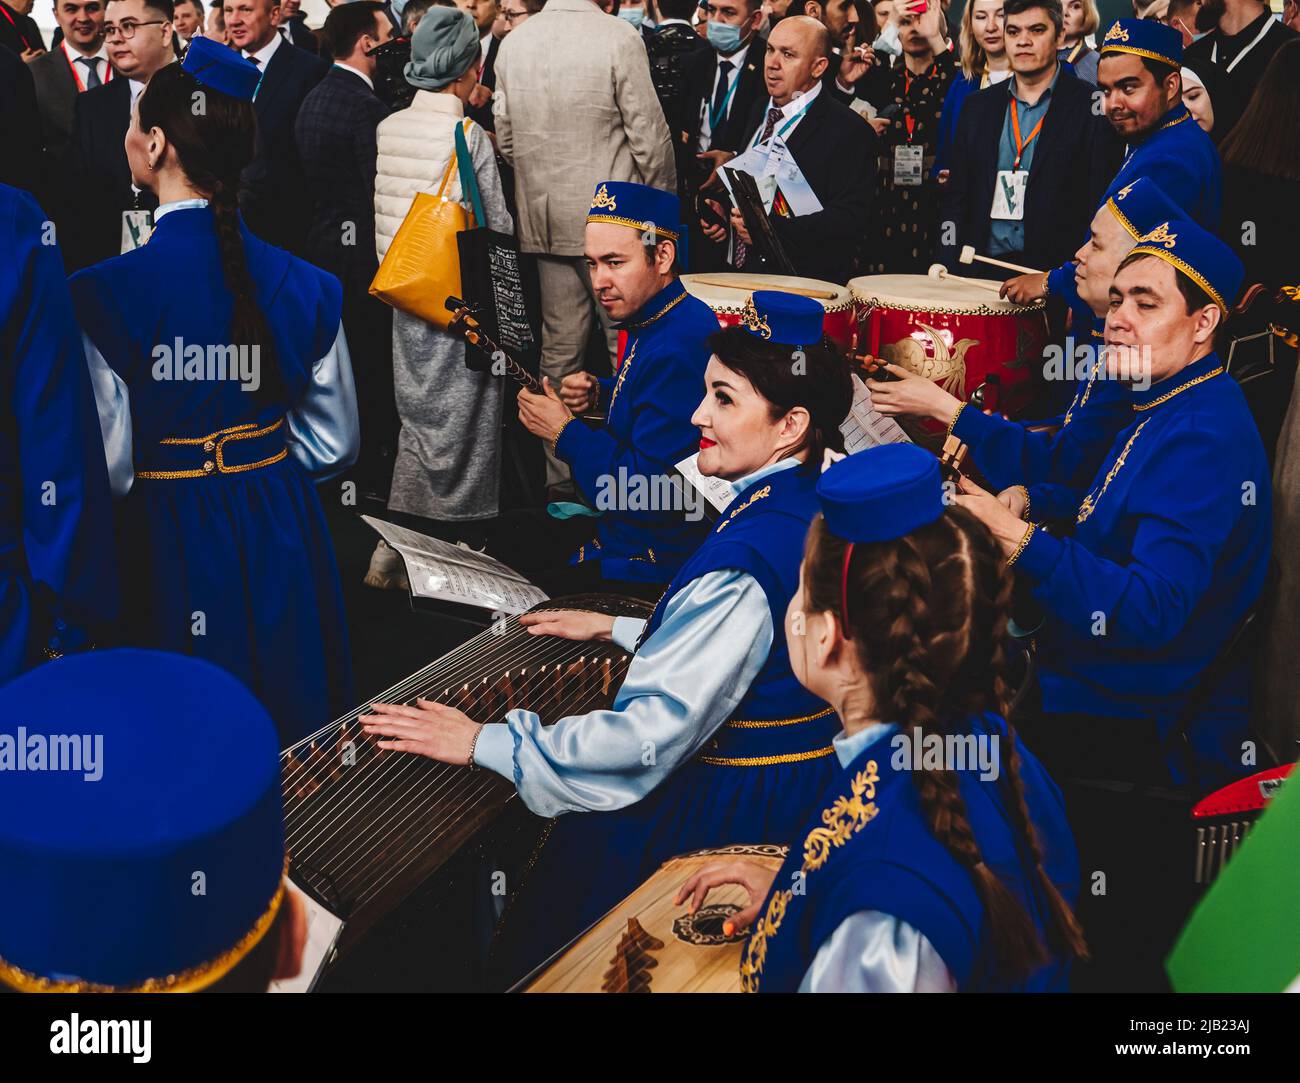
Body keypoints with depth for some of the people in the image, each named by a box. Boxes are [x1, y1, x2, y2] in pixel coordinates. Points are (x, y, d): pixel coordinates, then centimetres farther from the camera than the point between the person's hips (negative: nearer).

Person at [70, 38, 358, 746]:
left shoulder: (103, 294, -18)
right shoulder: (306, 288, -6)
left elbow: (106, 468, -15)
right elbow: (334, 446, 4)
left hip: (169, 544, -3)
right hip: (283, 537, 4)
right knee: (302, 755, 19)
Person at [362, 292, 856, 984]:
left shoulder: (743, 560, -28)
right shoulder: (818, 503, 0)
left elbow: (652, 733, -28)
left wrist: (483, 742, -21)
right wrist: (616, 630, 20)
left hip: (729, 810, -8)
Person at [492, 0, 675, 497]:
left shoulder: (513, 42, 4)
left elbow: (505, 138, 8)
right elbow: (649, 135, -11)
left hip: (544, 220, 5)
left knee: (559, 348, 11)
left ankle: (559, 473, 17)